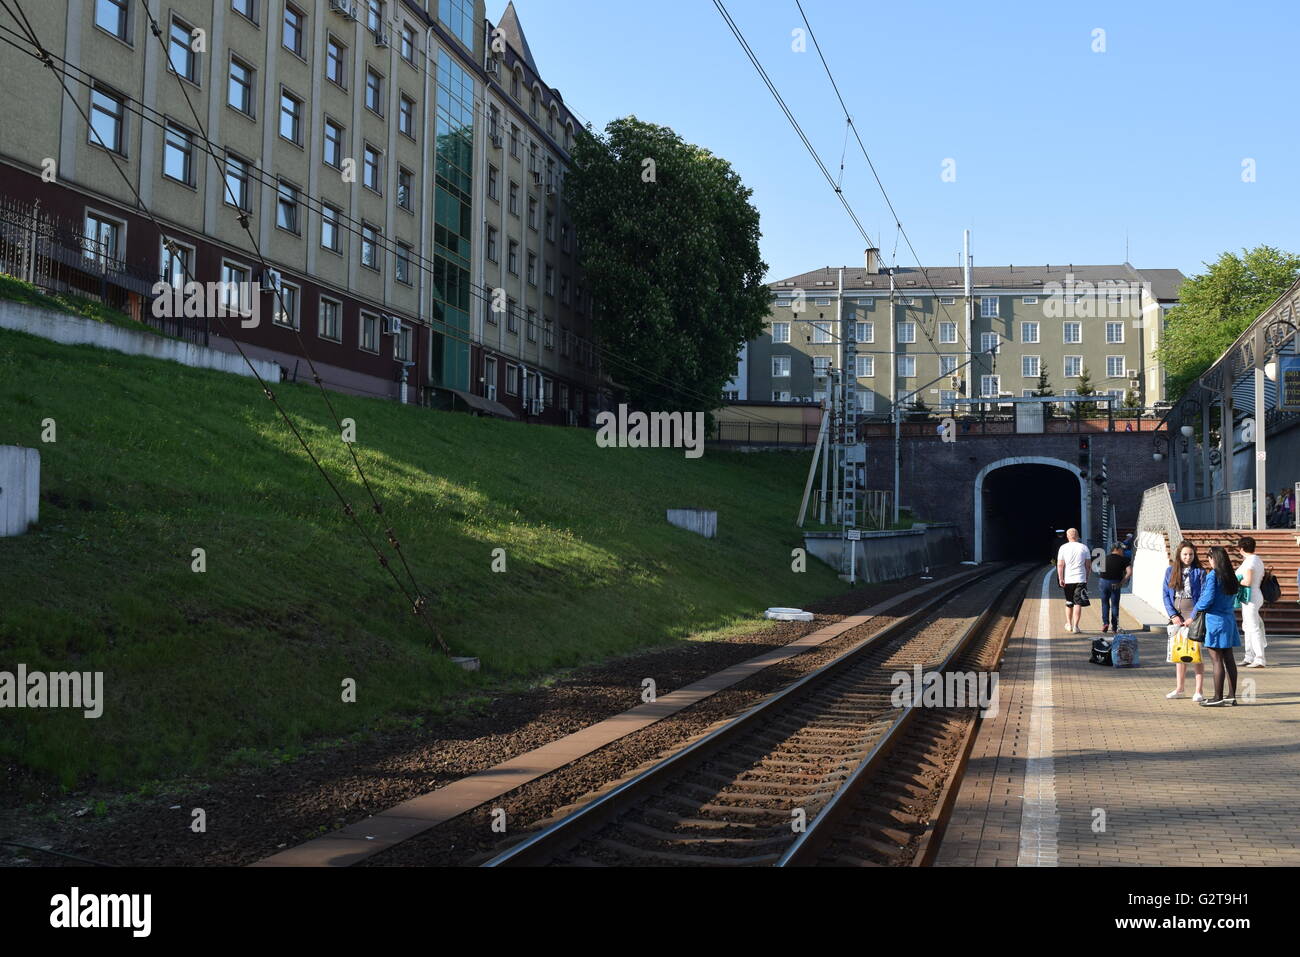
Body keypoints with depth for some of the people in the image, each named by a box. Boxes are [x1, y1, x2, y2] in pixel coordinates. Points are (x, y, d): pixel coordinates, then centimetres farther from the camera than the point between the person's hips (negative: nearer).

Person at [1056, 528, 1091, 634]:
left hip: (1067, 580, 1)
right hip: (1081, 579, -1)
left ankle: (1069, 624, 23)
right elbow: (1088, 564, 5)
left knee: (1069, 603, 16)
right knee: (1078, 603, -1)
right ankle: (1075, 626, -6)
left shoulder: (1063, 548, 0)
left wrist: (1060, 578, -3)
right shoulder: (1084, 547, 2)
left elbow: (1060, 564, -5)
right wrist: (1087, 577, 15)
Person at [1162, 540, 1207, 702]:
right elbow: (1166, 595, 7)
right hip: (1176, 615, 4)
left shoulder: (1199, 572, -1)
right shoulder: (1171, 571, 9)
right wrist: (1173, 615, -4)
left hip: (1194, 615, -4)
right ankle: (1180, 688, 20)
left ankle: (1199, 690, 0)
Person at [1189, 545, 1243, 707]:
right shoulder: (1231, 576, 10)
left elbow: (1207, 599, -18)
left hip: (1215, 619, -8)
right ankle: (1232, 695, 14)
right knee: (1228, 658, 10)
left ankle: (1218, 698, -3)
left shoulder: (1212, 575, -13)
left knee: (1217, 659, -5)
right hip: (1229, 618, 8)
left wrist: (1195, 613, 0)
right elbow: (1235, 593, 16)